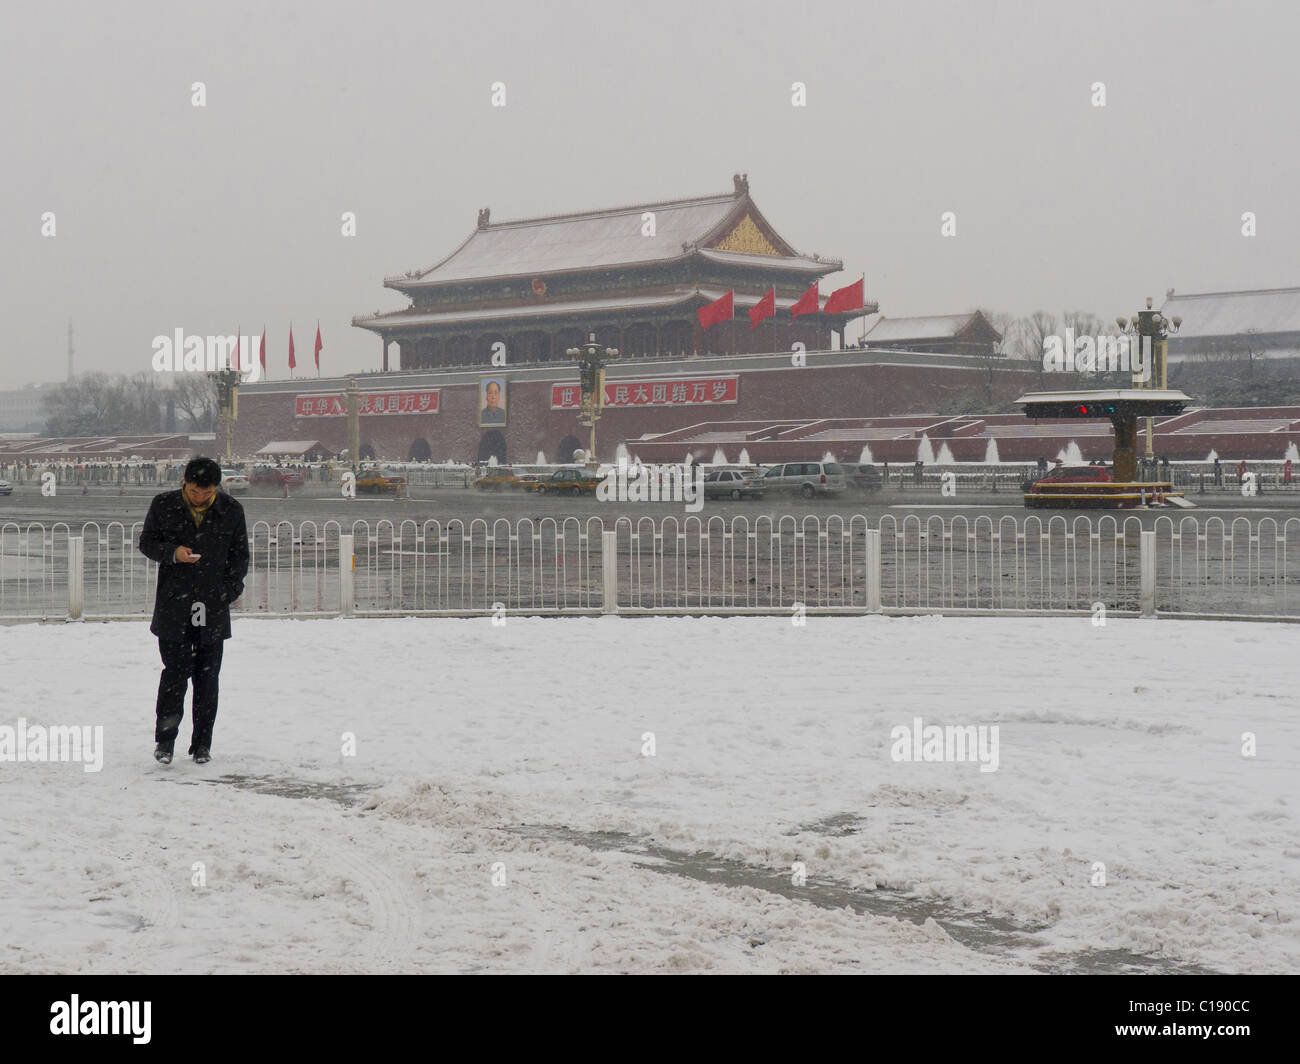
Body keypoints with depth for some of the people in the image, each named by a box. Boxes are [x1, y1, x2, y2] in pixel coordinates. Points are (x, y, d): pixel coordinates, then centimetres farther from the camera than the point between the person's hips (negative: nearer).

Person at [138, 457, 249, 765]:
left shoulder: (231, 511, 2)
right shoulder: (163, 505, -1)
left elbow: (239, 556, 11)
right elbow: (146, 542, 8)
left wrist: (228, 592, 0)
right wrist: (172, 553, -13)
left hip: (213, 608, 1)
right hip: (173, 606, -1)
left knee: (206, 676, 4)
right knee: (176, 671, -7)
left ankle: (202, 744, 13)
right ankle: (164, 739, 7)